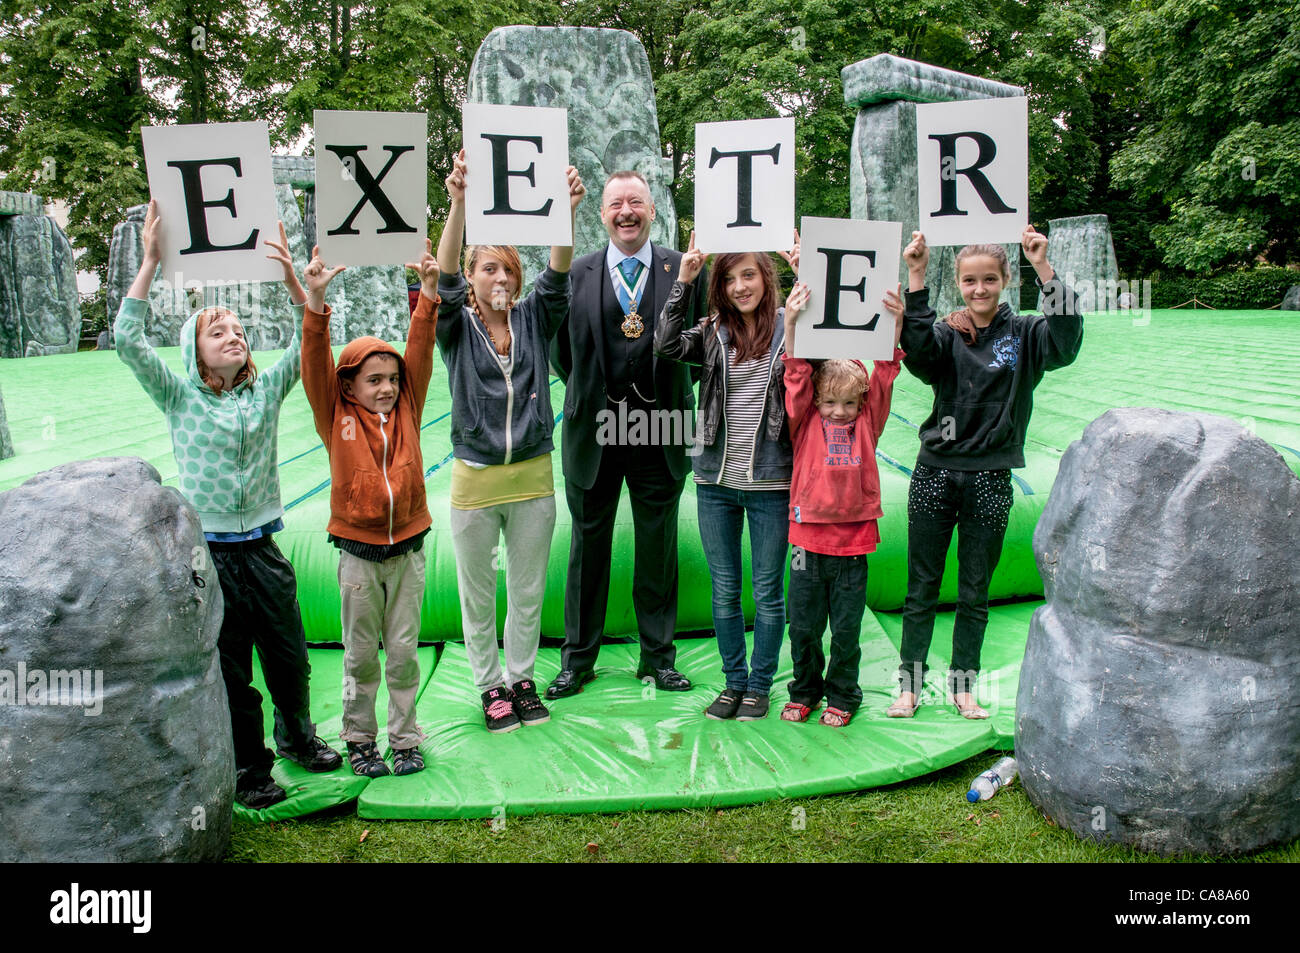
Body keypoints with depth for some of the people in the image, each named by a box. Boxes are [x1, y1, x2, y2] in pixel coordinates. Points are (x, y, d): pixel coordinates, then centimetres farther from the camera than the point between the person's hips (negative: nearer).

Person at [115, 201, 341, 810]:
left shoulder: (266, 389, 3)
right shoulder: (179, 398, -2)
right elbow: (127, 339, -14)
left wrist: (289, 277, -18)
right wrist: (150, 262, -19)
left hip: (263, 547, 2)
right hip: (210, 550, -2)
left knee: (289, 656, 14)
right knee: (230, 668, 8)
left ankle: (297, 737, 39)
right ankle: (247, 770, 25)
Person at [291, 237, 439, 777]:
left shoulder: (407, 409, 3)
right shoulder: (335, 415, -2)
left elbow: (420, 353, -3)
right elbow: (315, 363, -13)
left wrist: (428, 293, -12)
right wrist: (315, 301, -25)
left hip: (408, 548, 2)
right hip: (358, 553, -1)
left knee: (404, 652, 10)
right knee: (361, 655, 11)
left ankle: (405, 739, 22)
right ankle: (359, 739, 26)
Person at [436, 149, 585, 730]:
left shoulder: (532, 320, 3)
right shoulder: (457, 327, -2)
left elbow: (557, 277, -14)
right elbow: (445, 278, -20)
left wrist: (565, 212, -33)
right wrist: (459, 204, -37)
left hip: (533, 475, 2)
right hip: (474, 478, -1)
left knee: (528, 591, 14)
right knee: (479, 595, 11)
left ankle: (522, 677, 32)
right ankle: (490, 685, 29)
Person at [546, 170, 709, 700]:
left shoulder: (684, 269, 0)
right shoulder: (576, 272, 1)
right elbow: (560, 349, 6)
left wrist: (670, 393, -9)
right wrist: (589, 392, 4)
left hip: (659, 432, 0)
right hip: (594, 432, 0)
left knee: (658, 548, 10)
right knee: (588, 545, 11)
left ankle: (658, 656, 27)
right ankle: (578, 658, 26)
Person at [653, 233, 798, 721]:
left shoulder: (789, 327, -2)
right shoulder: (714, 333, 5)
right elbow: (667, 343, -10)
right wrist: (683, 280, -10)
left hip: (770, 483, -3)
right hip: (715, 481, 3)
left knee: (767, 593, 9)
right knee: (724, 590, 13)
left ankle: (760, 684, 27)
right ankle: (734, 680, 30)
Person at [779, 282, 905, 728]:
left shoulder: (867, 424, 5)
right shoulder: (806, 423, 1)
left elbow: (884, 376, -3)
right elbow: (797, 377, -8)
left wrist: (895, 325, -14)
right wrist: (791, 323, -19)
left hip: (854, 538, 1)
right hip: (808, 539, 0)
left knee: (846, 628, 9)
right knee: (803, 626, 10)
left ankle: (842, 696, 28)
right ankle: (805, 690, 30)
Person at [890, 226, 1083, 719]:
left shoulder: (1024, 334, 2)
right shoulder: (946, 334, 2)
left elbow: (1067, 338, -18)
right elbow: (918, 353, -20)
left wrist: (1043, 267, -26)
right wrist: (916, 279, -26)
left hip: (990, 478, 0)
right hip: (935, 473, 0)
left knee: (974, 594, 11)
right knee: (921, 589, 7)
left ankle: (963, 686, 26)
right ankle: (910, 684, 19)